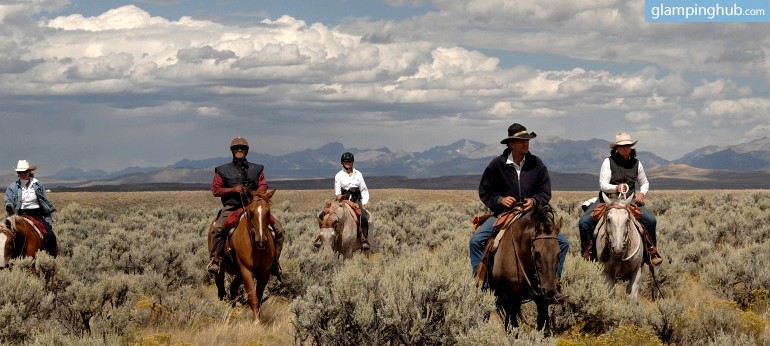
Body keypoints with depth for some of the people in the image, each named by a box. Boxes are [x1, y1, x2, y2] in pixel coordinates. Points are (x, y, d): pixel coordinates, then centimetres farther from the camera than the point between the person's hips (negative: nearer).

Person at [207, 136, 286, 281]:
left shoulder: (256, 169, 15)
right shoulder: (223, 170, 10)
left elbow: (263, 185, 10)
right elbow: (215, 189, 7)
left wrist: (256, 194, -12)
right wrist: (232, 189, -9)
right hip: (232, 206, -2)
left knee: (279, 228, -13)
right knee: (217, 228, -33)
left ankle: (274, 260, 0)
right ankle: (215, 259, -21)